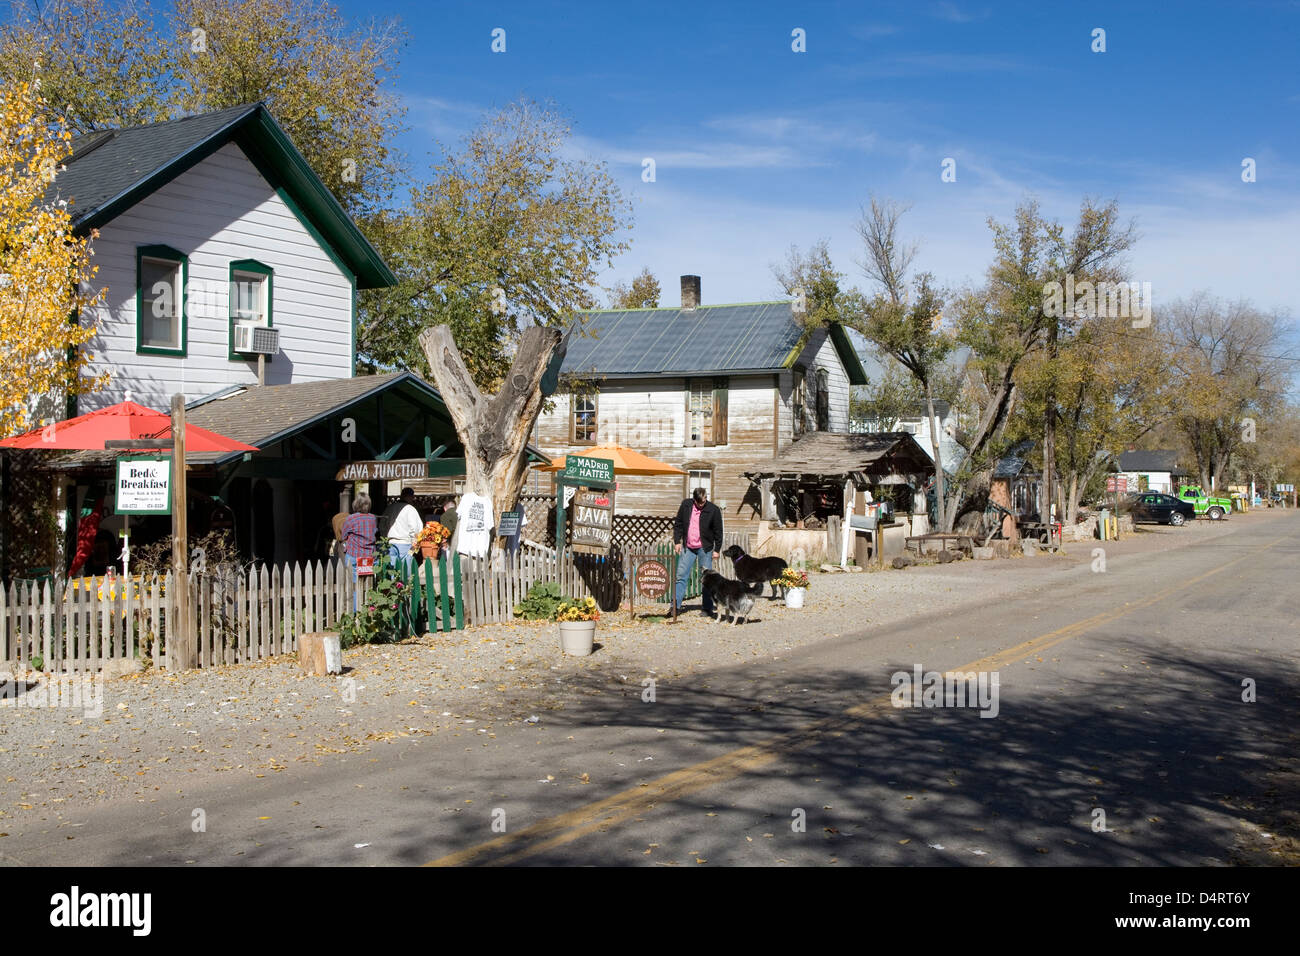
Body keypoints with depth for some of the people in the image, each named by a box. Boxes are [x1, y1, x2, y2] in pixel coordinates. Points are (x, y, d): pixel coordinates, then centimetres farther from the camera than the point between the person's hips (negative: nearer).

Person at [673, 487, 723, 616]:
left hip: (705, 549, -2)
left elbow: (718, 531, -2)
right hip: (688, 547, 2)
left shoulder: (713, 510, -8)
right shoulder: (686, 505, -1)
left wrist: (717, 550, -3)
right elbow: (678, 524, 8)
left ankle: (708, 608, 10)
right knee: (681, 576, 0)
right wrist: (677, 541, 3)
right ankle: (676, 606, 4)